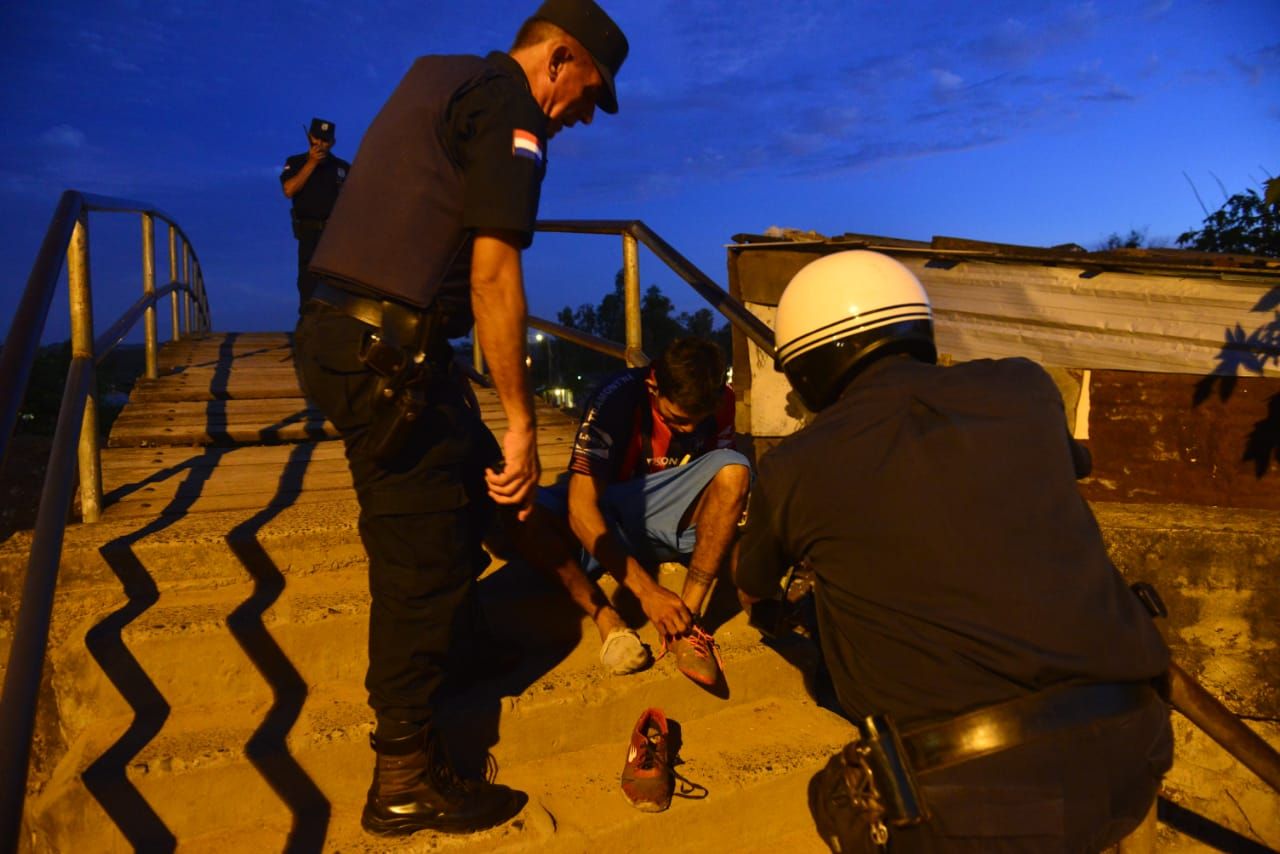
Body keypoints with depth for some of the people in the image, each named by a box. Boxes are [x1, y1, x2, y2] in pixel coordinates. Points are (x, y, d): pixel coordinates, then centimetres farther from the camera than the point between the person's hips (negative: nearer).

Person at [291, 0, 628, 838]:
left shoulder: (436, 78, 21)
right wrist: (522, 426, -15)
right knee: (424, 558, -1)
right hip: (389, 352, -10)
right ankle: (407, 782, 13)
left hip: (342, 330, 10)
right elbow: (493, 275, -17)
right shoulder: (511, 107, -8)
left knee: (476, 485, 20)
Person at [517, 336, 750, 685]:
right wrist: (646, 589, -36)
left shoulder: (722, 400, -12)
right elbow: (581, 508, -30)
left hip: (670, 515, 3)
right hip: (606, 516, -2)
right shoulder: (616, 398, -25)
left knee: (734, 469, -28)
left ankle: (686, 618, -28)